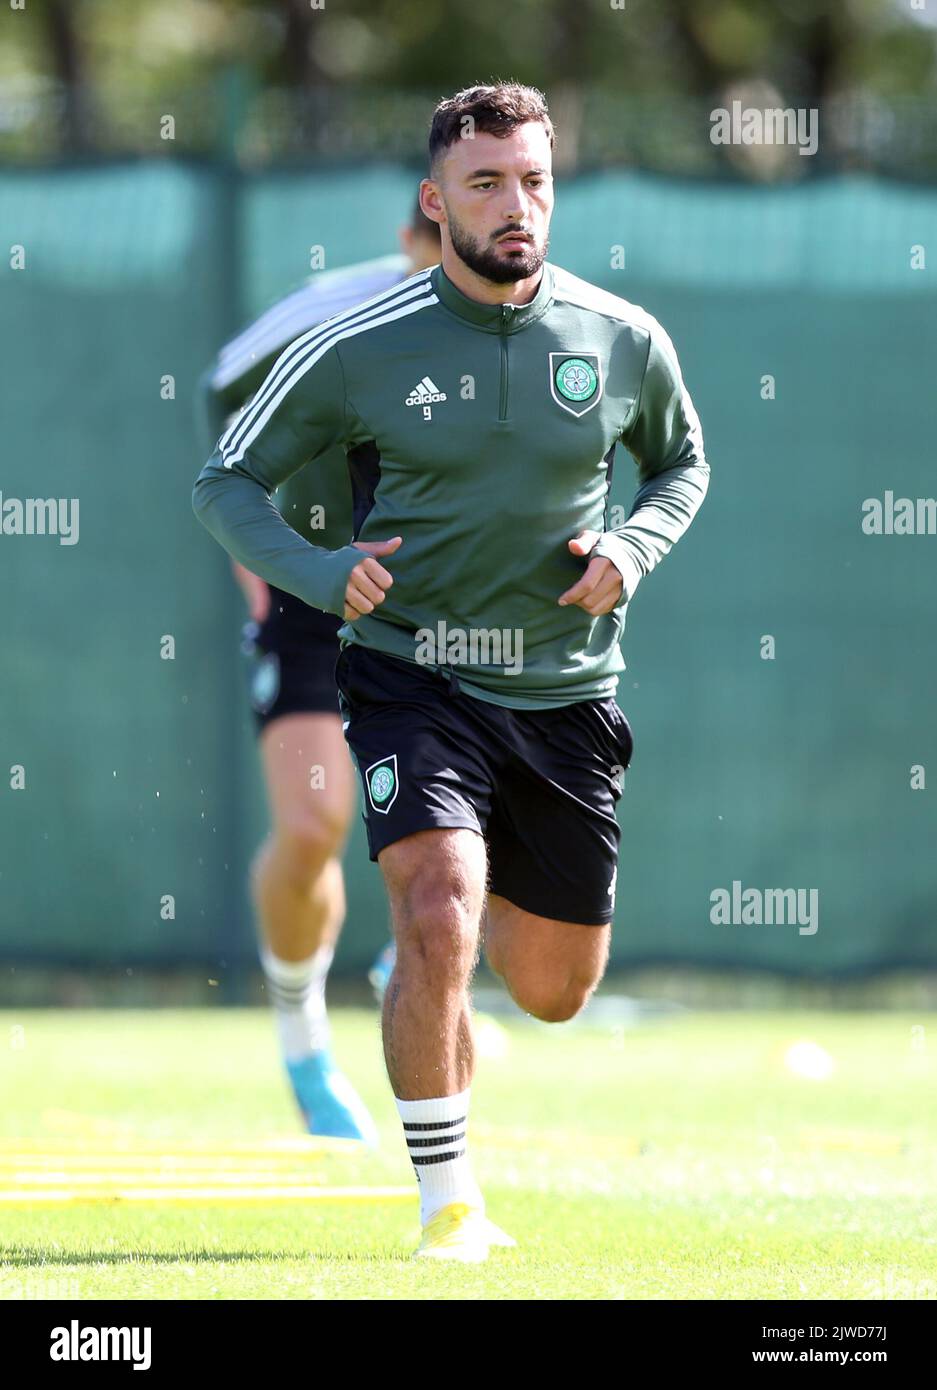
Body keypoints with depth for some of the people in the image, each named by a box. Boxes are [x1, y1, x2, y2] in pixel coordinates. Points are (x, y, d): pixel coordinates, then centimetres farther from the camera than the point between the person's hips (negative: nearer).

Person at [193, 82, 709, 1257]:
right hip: (413, 683, -3)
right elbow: (226, 482, 2)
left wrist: (632, 549, -3)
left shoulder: (623, 341, -1)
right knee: (439, 923, -25)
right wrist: (322, 575, -16)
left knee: (553, 989, 11)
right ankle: (446, 1202, -12)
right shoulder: (359, 350, -8)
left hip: (567, 696, 3)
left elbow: (682, 462, 18)